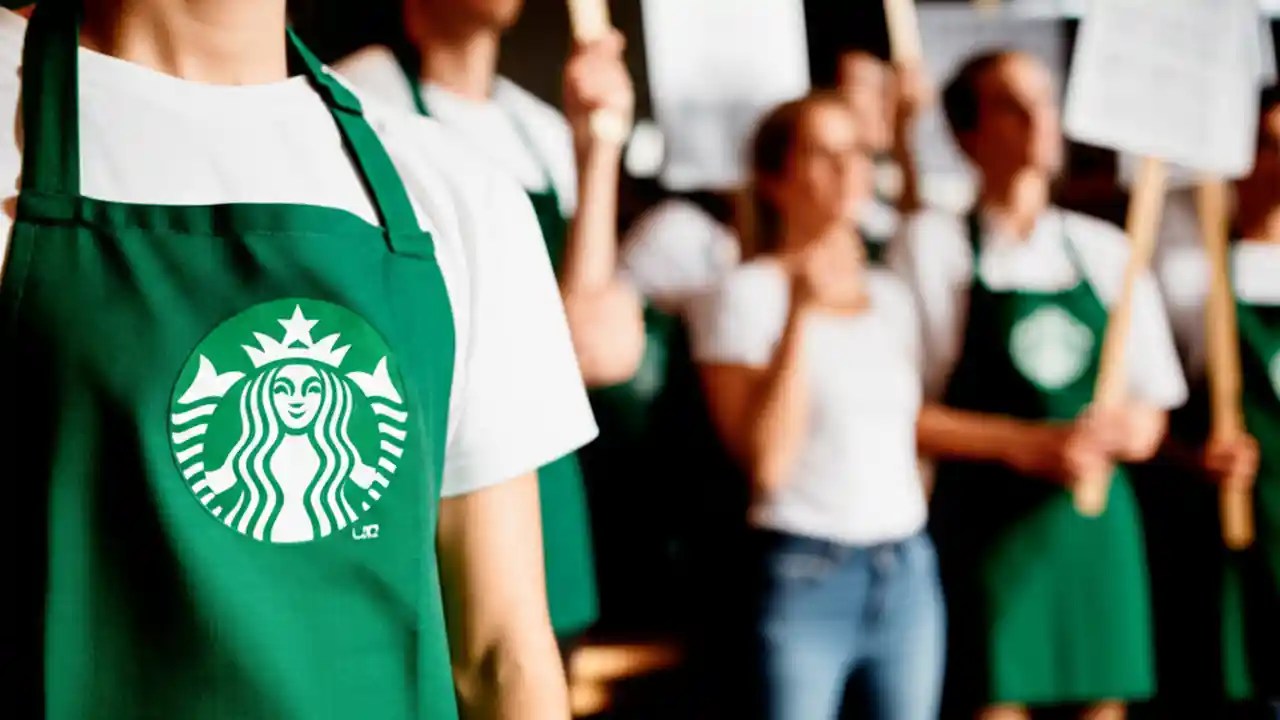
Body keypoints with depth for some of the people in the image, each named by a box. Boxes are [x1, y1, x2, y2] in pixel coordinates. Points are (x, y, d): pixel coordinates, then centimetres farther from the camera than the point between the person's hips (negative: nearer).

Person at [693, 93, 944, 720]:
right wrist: (801, 314, -16)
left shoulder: (891, 297, 14)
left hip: (908, 572, 6)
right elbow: (766, 458, -15)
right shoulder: (749, 293, -4)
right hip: (805, 573, -6)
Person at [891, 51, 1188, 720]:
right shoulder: (934, 243, 0)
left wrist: (1123, 430, -8)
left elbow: (1152, 411, 15)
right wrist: (1028, 446, -14)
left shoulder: (1105, 249, 12)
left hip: (1098, 521, 4)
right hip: (988, 522, -4)